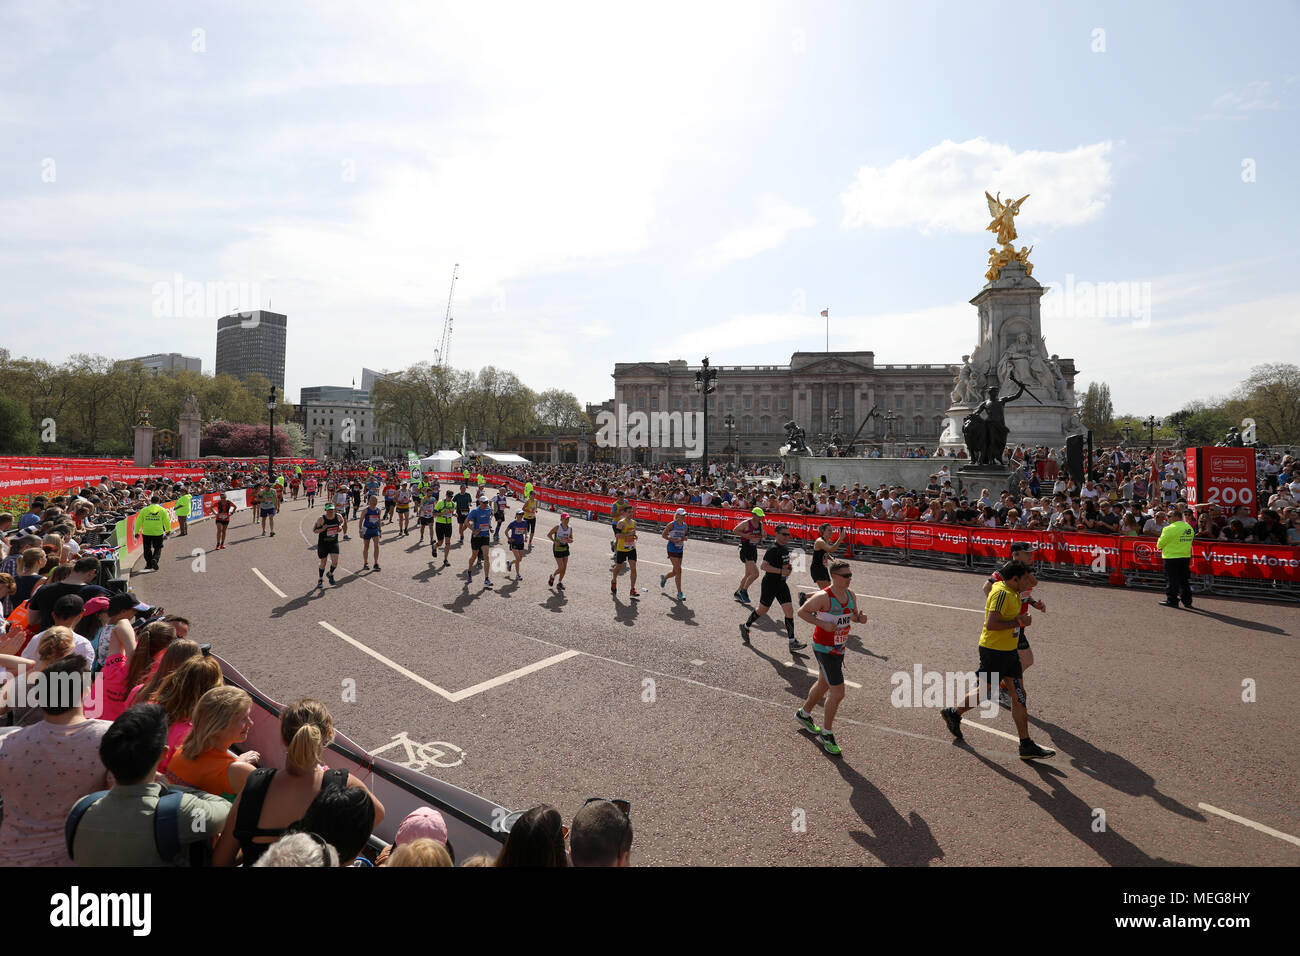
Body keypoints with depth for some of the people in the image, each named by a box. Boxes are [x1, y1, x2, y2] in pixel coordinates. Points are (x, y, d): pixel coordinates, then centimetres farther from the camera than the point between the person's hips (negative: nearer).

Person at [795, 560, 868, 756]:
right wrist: (822, 624, -24)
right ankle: (826, 734, 10)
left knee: (824, 685, 23)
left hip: (839, 648, 8)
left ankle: (804, 714, 47)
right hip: (824, 649, -8)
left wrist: (859, 618, -8)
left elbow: (852, 615, 15)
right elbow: (802, 611, -14)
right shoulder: (823, 596, -22)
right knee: (838, 692, -8)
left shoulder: (851, 595, 1)